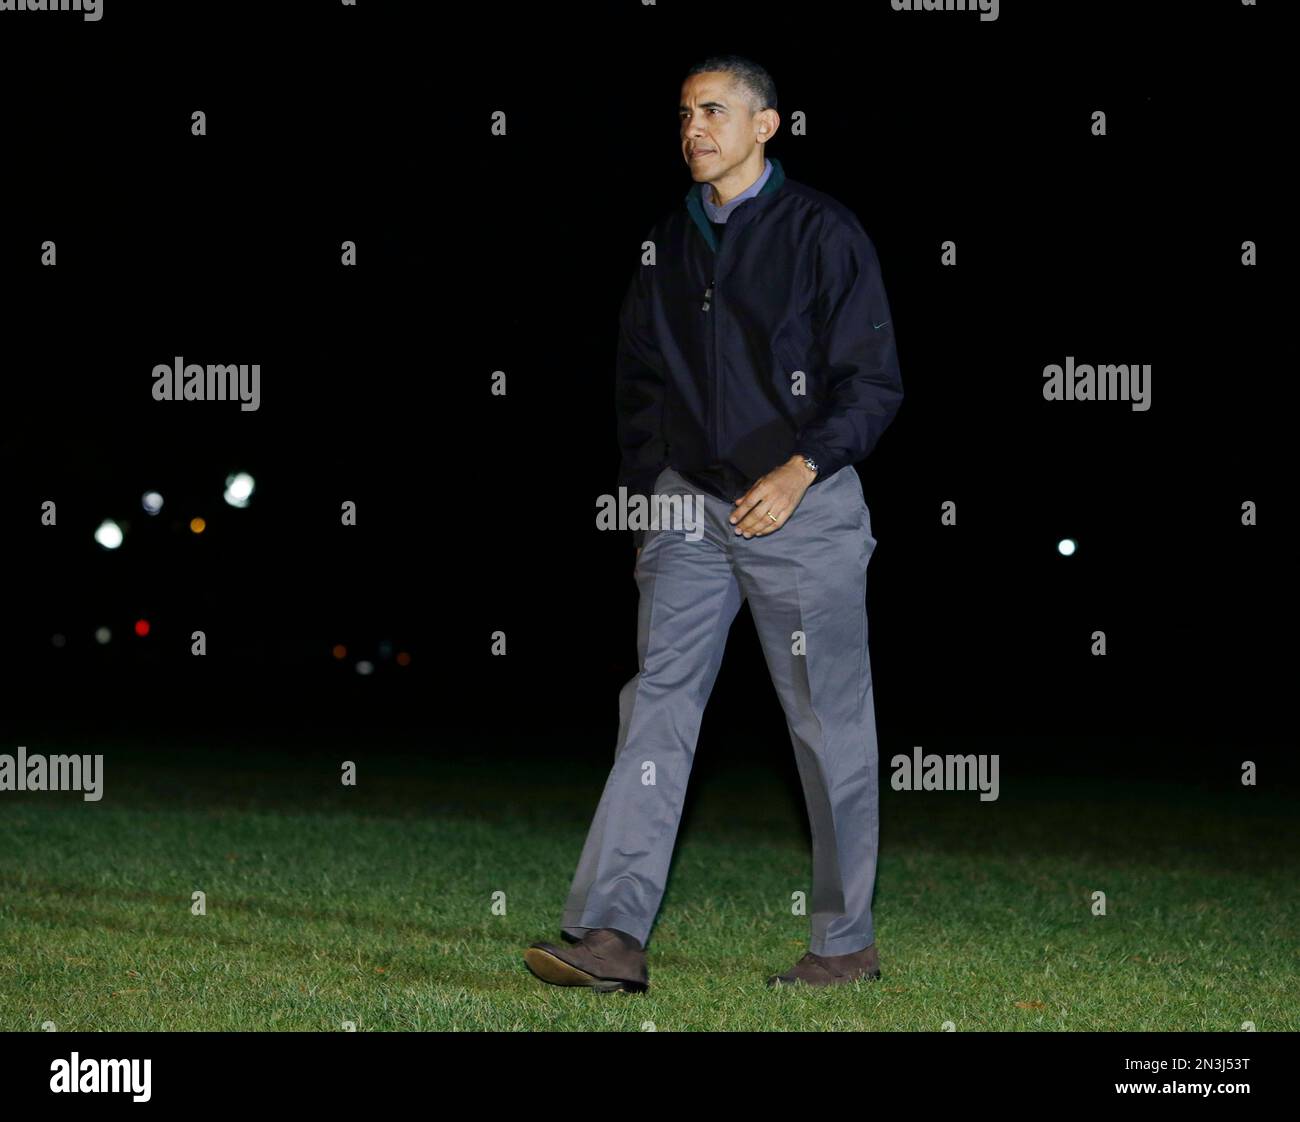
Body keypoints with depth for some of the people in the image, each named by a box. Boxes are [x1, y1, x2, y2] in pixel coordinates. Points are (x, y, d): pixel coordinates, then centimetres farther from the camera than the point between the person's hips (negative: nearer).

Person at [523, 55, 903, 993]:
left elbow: (875, 382, -8)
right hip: (690, 509, 5)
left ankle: (847, 943, 13)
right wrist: (646, 487, 12)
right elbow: (641, 379, 21)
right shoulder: (668, 244, 12)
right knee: (657, 707, -6)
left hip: (803, 506, -4)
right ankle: (612, 935, -12)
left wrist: (798, 470, -19)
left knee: (829, 723, 2)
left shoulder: (823, 232, -5)